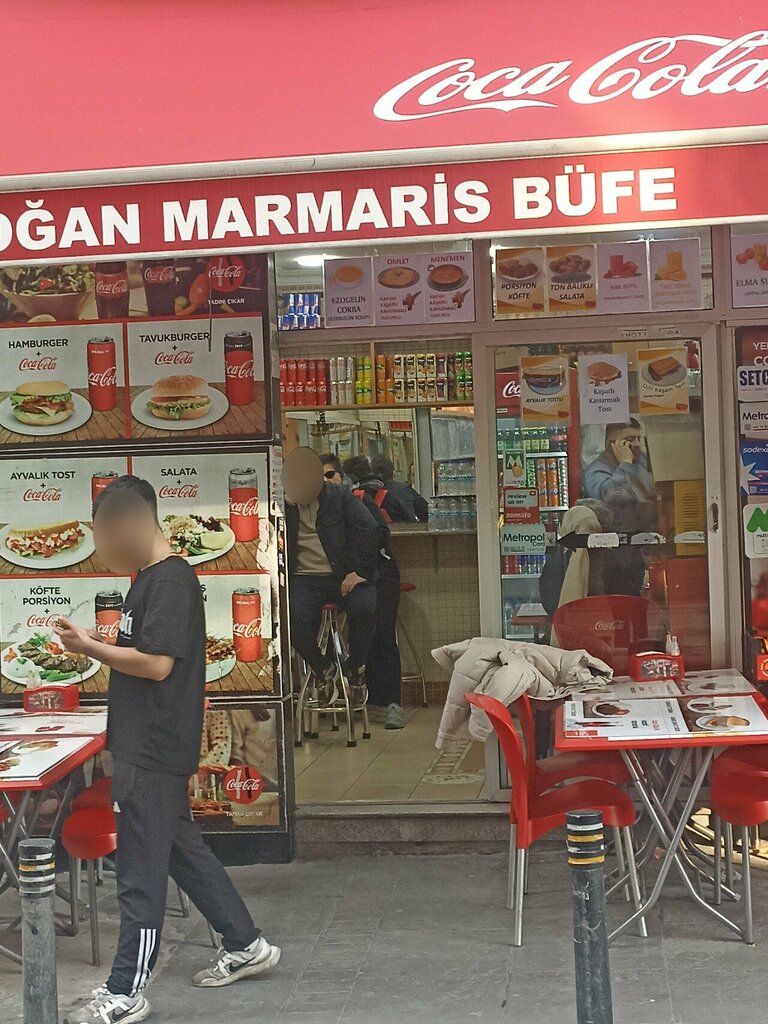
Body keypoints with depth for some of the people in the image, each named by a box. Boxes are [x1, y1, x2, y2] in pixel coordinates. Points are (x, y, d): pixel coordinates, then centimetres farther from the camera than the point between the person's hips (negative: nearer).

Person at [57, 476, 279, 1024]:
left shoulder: (170, 578, -17)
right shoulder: (154, 576, 14)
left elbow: (156, 664, -23)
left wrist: (91, 648, -15)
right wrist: (99, 644, 9)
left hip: (153, 751, -10)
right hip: (148, 747, 10)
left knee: (141, 871, -1)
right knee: (182, 849, 19)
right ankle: (246, 944, 31)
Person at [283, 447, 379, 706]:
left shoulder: (340, 496, 6)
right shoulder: (283, 505, 11)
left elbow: (367, 528, -4)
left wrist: (360, 571, -11)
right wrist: (285, 505, -6)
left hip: (345, 576, -1)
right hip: (305, 578, 1)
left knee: (366, 608, -32)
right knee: (295, 621, -29)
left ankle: (355, 668, -1)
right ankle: (323, 670, 3)